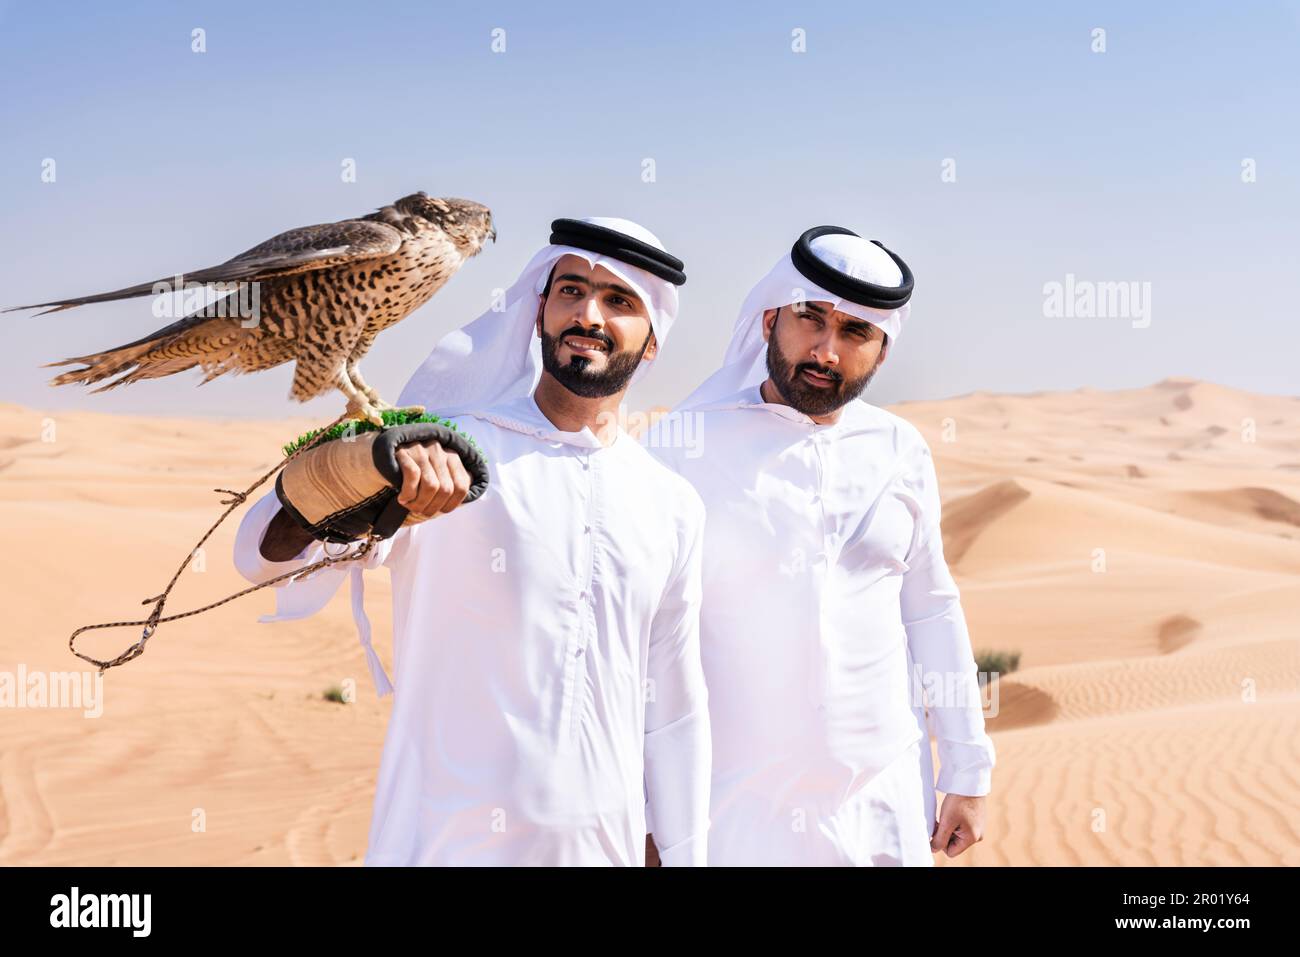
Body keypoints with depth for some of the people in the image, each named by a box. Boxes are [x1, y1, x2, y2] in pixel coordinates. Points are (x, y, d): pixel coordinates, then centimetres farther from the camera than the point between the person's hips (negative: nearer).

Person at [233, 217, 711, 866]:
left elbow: (675, 715, 11)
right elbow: (264, 558, -19)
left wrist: (684, 856, 10)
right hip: (449, 839, -4)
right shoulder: (445, 457, -7)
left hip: (608, 842, 4)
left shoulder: (673, 507, 6)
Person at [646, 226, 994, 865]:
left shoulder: (900, 451, 5)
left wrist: (968, 774, 10)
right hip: (734, 806, -3)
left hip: (884, 803, 3)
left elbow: (931, 613, 11)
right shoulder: (683, 445, -6)